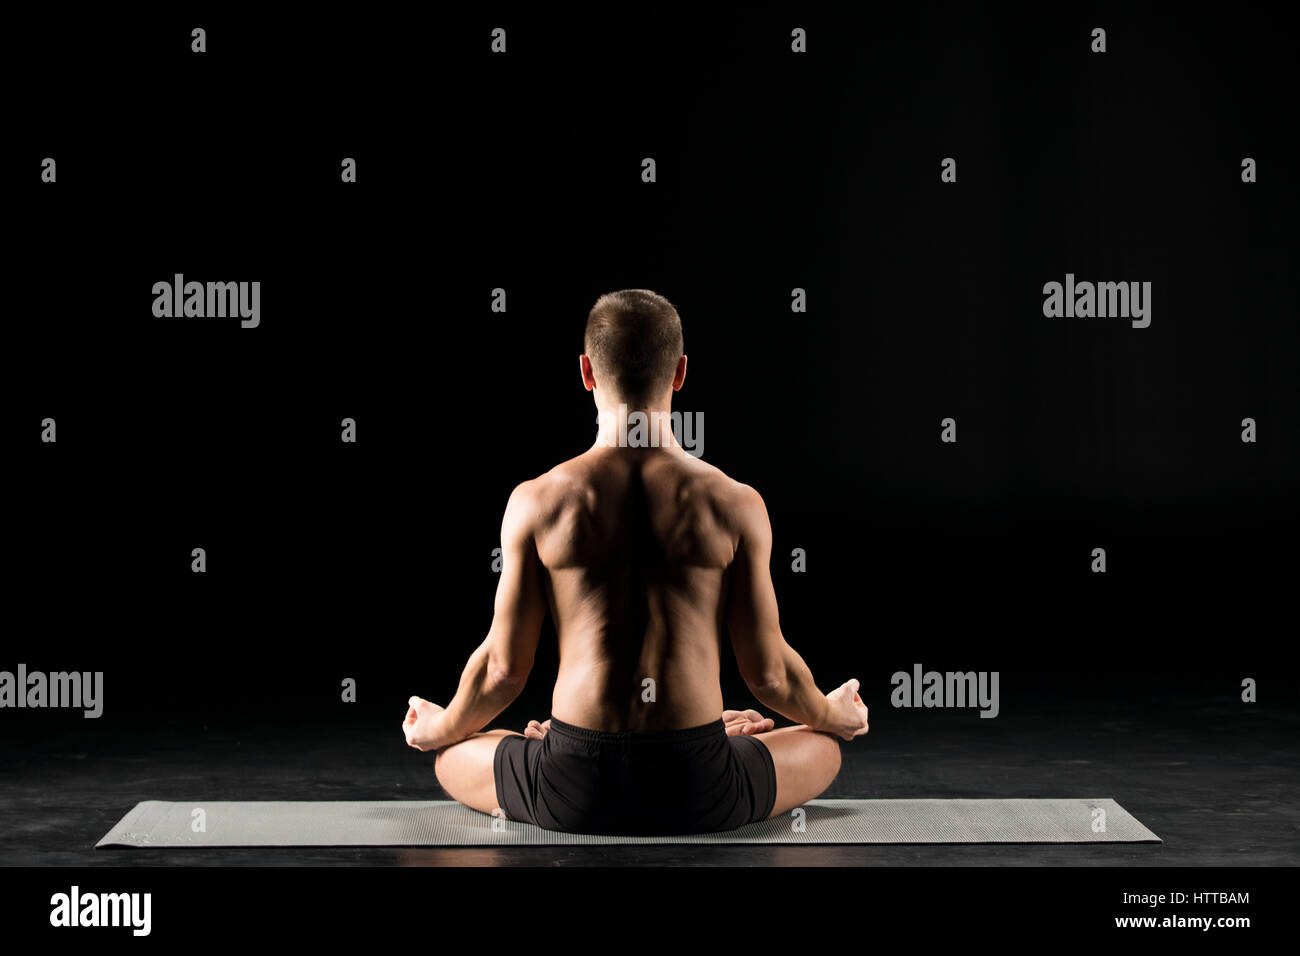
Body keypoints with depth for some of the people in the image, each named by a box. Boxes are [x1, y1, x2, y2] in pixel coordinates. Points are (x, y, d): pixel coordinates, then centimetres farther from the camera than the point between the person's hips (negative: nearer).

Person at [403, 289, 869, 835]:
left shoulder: (539, 502, -5)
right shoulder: (734, 504, -5)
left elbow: (504, 668, 2)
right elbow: (769, 673, 2)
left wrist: (439, 729, 24)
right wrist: (833, 715, 25)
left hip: (575, 794, 0)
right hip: (698, 794, 0)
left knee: (452, 758, 30)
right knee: (823, 748, 29)